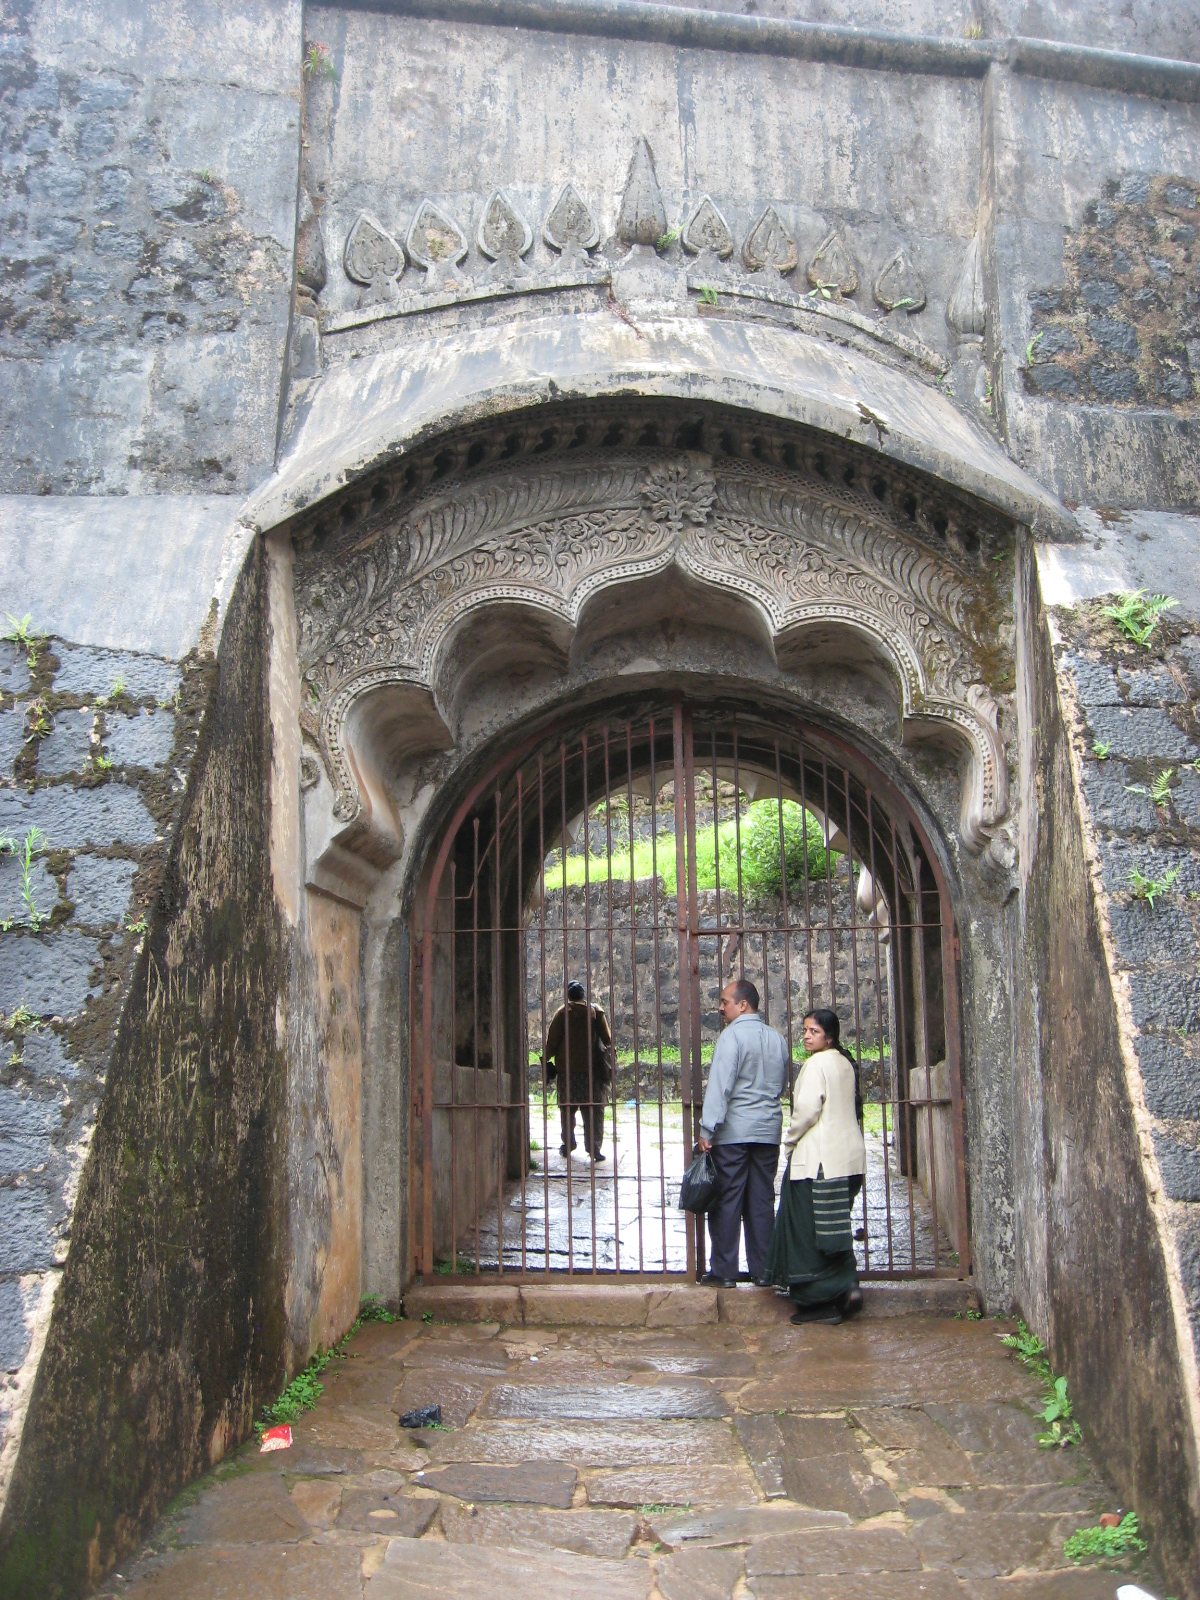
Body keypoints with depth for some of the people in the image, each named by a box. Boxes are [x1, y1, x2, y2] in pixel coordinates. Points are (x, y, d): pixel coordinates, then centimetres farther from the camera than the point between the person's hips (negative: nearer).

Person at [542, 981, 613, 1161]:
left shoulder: (562, 1013, -2)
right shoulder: (596, 1011, 1)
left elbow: (552, 1040, -4)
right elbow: (607, 1039, 2)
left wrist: (546, 1059, 9)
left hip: (566, 1067, 0)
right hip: (591, 1069, 0)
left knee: (567, 1107, 12)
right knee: (593, 1109, 2)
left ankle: (567, 1145, 17)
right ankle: (594, 1148, -5)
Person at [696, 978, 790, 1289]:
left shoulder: (732, 1035, -11)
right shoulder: (778, 1039, 10)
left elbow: (720, 1085, -17)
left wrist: (707, 1129, -17)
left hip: (734, 1132, -6)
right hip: (769, 1131, 6)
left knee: (727, 1202, 0)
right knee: (762, 1201, 10)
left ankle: (724, 1272, 3)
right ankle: (762, 1269, 13)